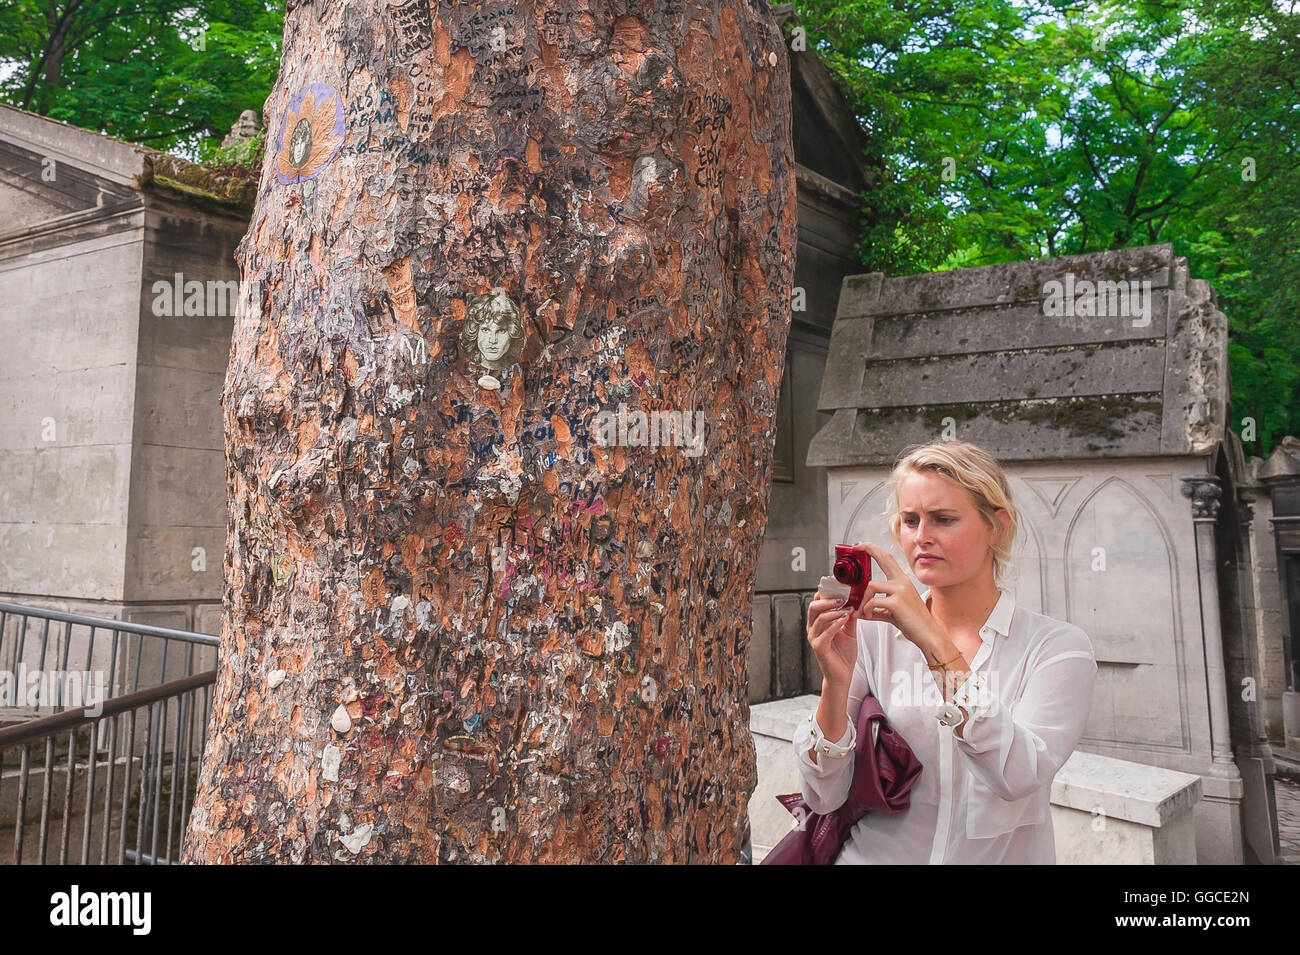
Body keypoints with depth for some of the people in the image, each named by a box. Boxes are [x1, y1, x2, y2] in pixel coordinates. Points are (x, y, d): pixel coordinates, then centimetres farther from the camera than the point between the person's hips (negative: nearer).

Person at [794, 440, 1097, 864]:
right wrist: (836, 682, -18)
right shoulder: (873, 632, -1)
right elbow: (824, 797, -4)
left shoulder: (1058, 646, -3)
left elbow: (1019, 777, -19)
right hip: (876, 853, 1)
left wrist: (934, 641, -25)